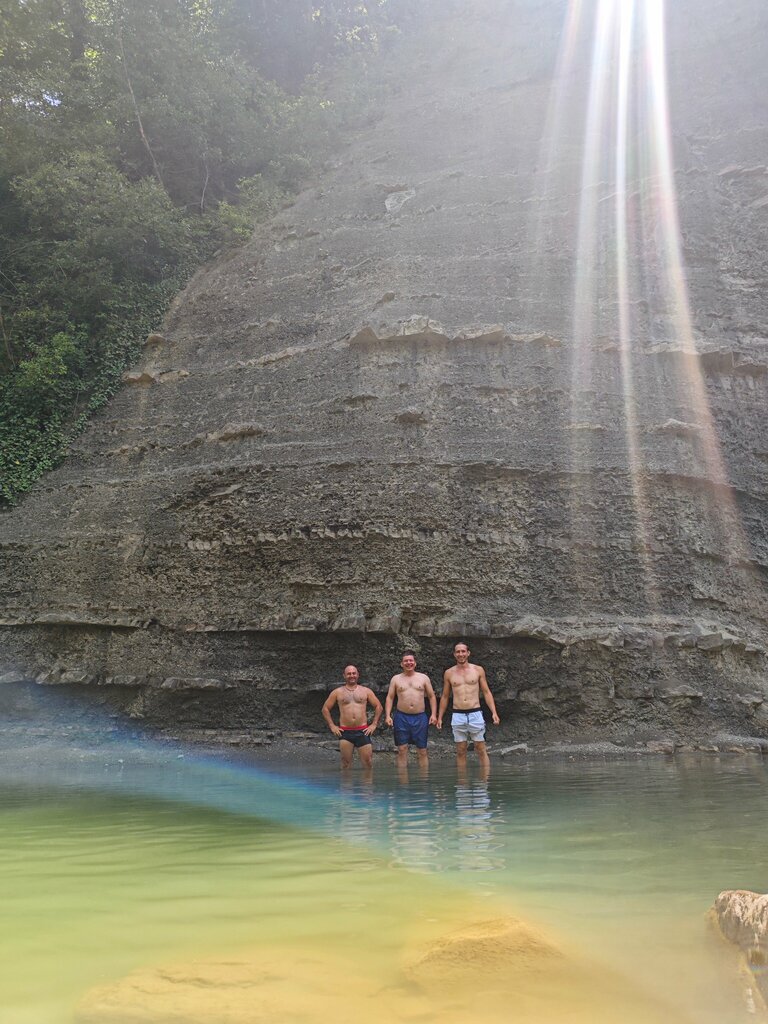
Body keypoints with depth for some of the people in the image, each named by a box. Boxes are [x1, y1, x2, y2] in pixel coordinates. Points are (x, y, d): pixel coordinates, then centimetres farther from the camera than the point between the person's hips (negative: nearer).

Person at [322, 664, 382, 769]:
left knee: (368, 763, -4)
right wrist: (332, 726, 4)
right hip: (345, 732, 0)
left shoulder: (366, 691, 10)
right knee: (346, 763, 3)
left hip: (362, 731, 0)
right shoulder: (338, 692, 8)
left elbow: (379, 707, 13)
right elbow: (325, 709, 11)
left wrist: (374, 724, 5)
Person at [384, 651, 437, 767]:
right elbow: (390, 698, 7)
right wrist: (387, 715, -4)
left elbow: (432, 697, 8)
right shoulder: (396, 679, 8)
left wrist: (433, 714, -2)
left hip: (420, 717, 0)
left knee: (422, 751, 3)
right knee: (402, 750, 1)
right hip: (401, 717, 0)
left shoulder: (424, 678, 7)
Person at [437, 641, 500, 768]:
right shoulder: (449, 673, 6)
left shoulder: (478, 670, 3)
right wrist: (440, 717, 10)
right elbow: (445, 697, 13)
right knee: (460, 751, 5)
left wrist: (494, 712, -5)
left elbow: (486, 692, 5)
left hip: (475, 714, -1)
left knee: (481, 750, 0)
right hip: (457, 716, 1)